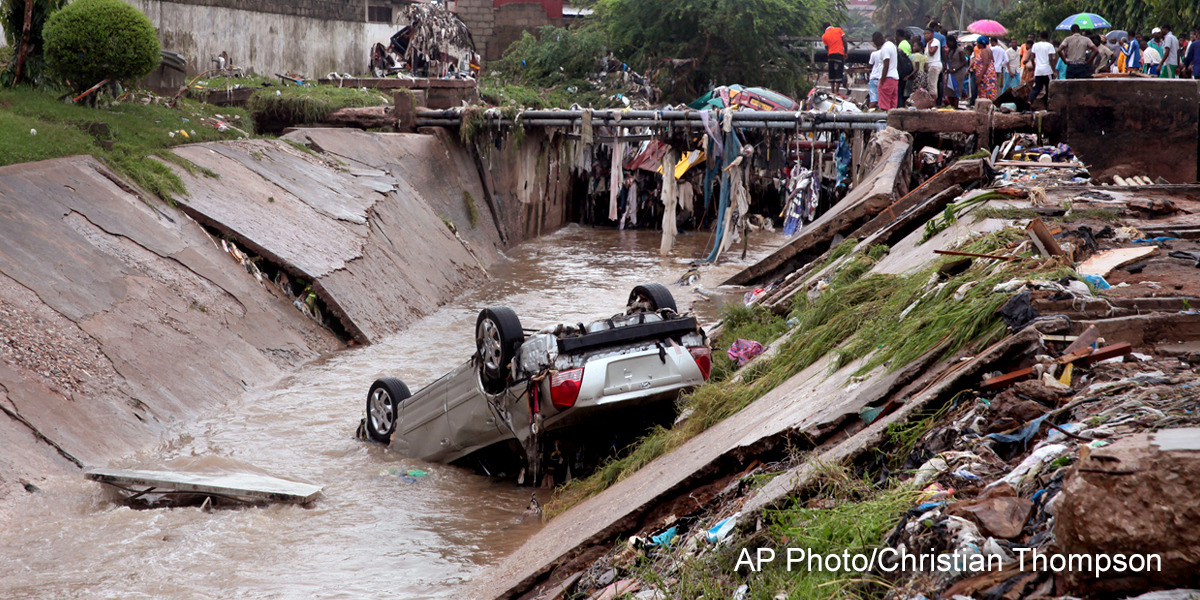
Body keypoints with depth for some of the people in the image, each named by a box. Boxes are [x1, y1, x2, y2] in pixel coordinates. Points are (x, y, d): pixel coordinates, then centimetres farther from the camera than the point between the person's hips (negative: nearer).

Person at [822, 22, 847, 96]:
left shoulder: (824, 36, 8)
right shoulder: (839, 30, 6)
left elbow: (826, 48, 8)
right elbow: (844, 41, 0)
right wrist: (845, 52, 4)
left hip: (830, 55, 2)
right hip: (839, 54, -2)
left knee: (831, 74, 12)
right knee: (839, 74, -5)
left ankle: (833, 91, 10)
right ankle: (836, 92, -14)